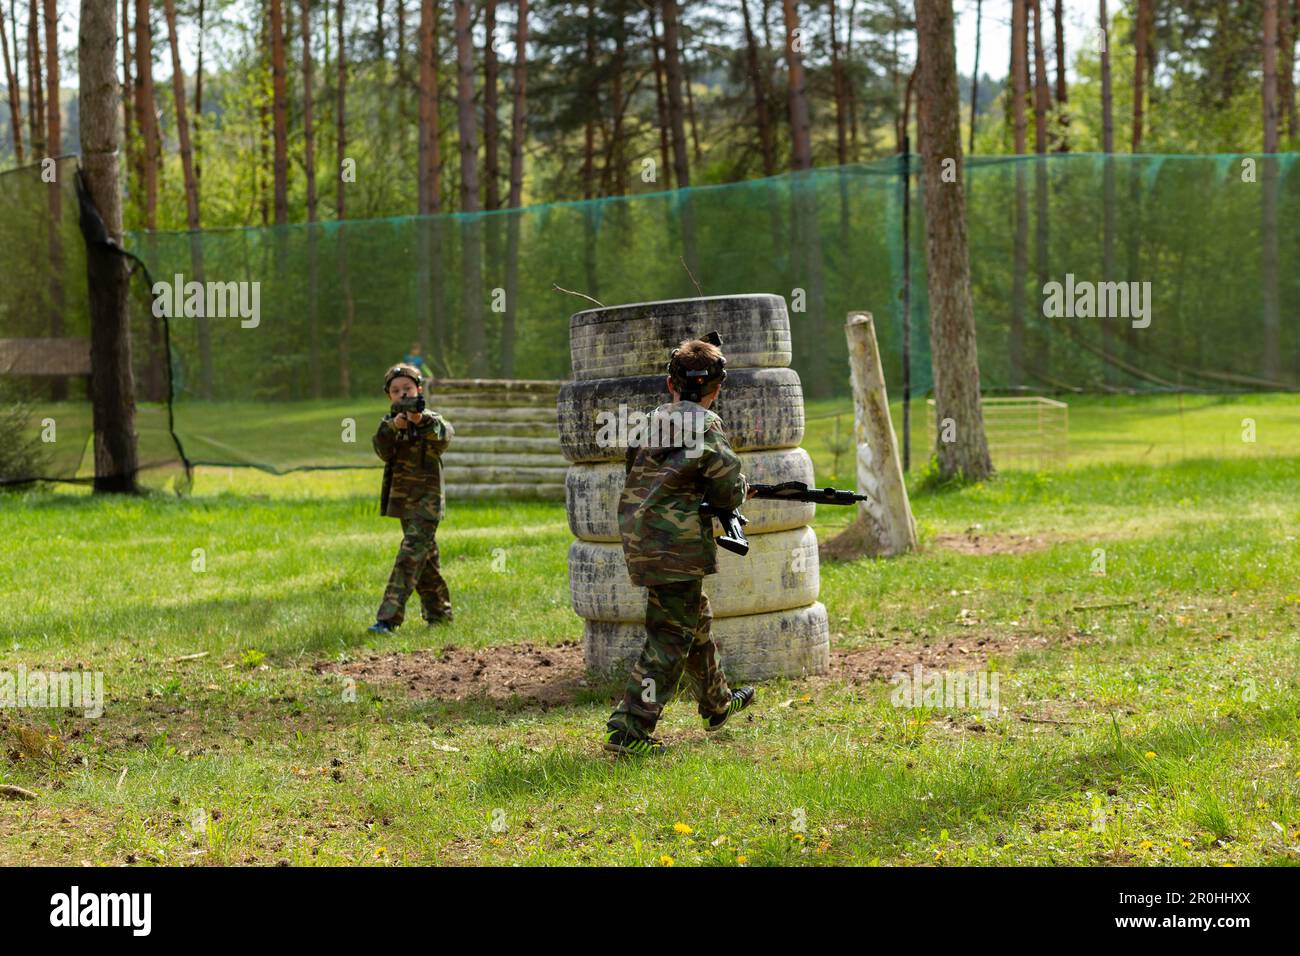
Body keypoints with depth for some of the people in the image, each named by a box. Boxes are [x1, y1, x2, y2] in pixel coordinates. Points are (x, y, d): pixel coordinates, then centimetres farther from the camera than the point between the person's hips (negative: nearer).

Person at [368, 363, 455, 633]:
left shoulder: (431, 420, -7)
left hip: (427, 501, -6)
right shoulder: (389, 423, 6)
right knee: (425, 560, 16)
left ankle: (388, 619, -21)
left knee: (410, 556, -15)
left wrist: (422, 420, -49)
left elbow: (445, 433, -30)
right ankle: (439, 614, 28)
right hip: (403, 500, 6)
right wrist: (393, 426, -31)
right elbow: (383, 451, -12)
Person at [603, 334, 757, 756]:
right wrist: (743, 490, 13)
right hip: (676, 544, -8)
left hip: (641, 541, 8)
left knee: (695, 619, 25)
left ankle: (717, 704, 42)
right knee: (670, 638, -4)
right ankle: (629, 729, -11)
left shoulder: (649, 421, 9)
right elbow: (728, 491, -9)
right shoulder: (704, 426, -11)